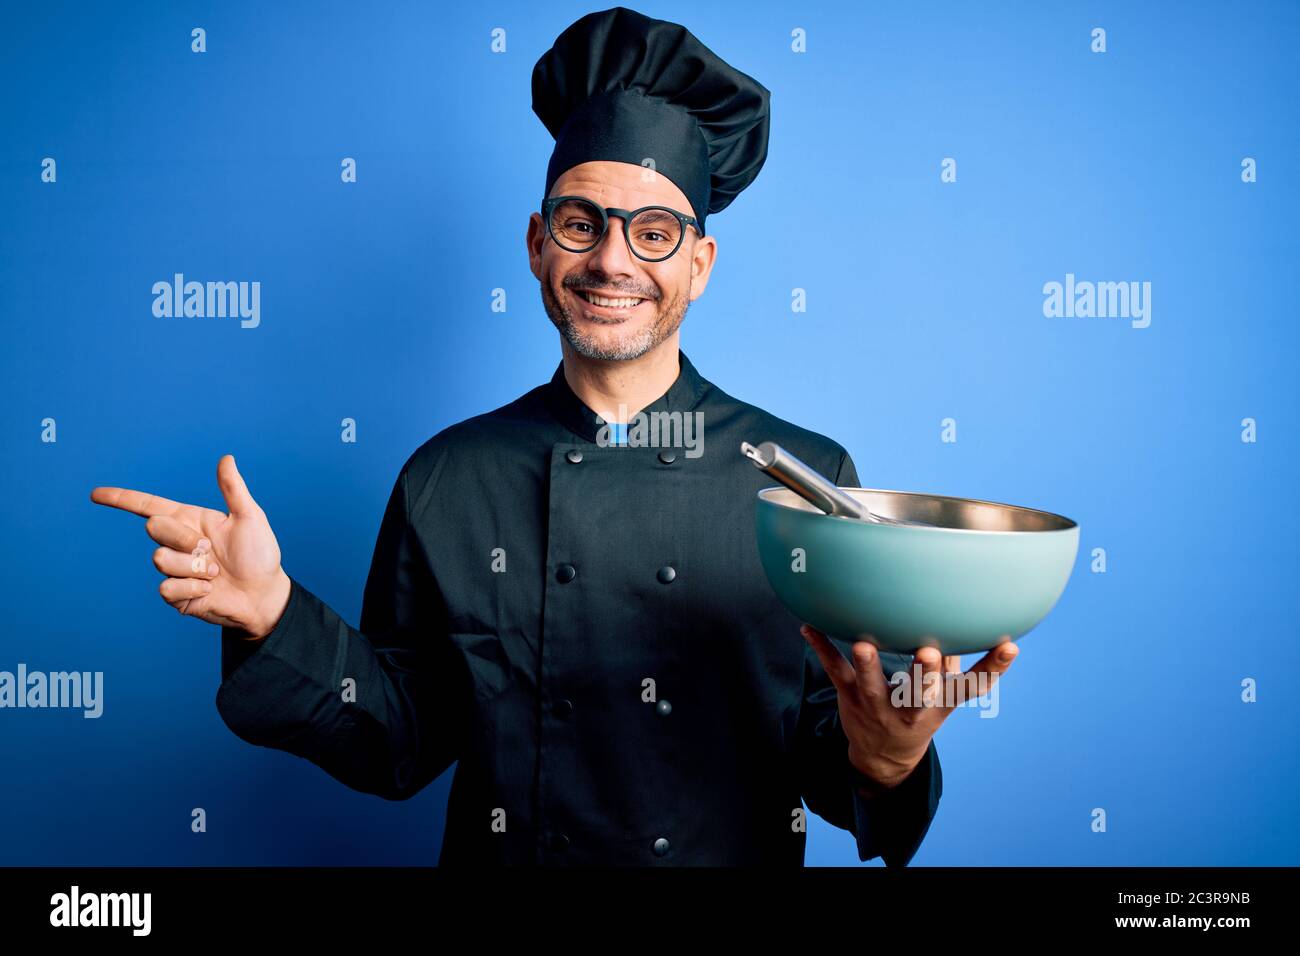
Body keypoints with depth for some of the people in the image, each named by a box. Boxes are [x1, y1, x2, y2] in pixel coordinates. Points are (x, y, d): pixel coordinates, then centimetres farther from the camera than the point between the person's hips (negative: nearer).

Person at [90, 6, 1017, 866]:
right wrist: (272, 616, -14)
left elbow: (826, 771, -5)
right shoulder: (448, 479, -6)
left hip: (742, 853, 0)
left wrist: (880, 762, -25)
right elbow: (402, 749, -3)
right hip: (501, 851, 1)